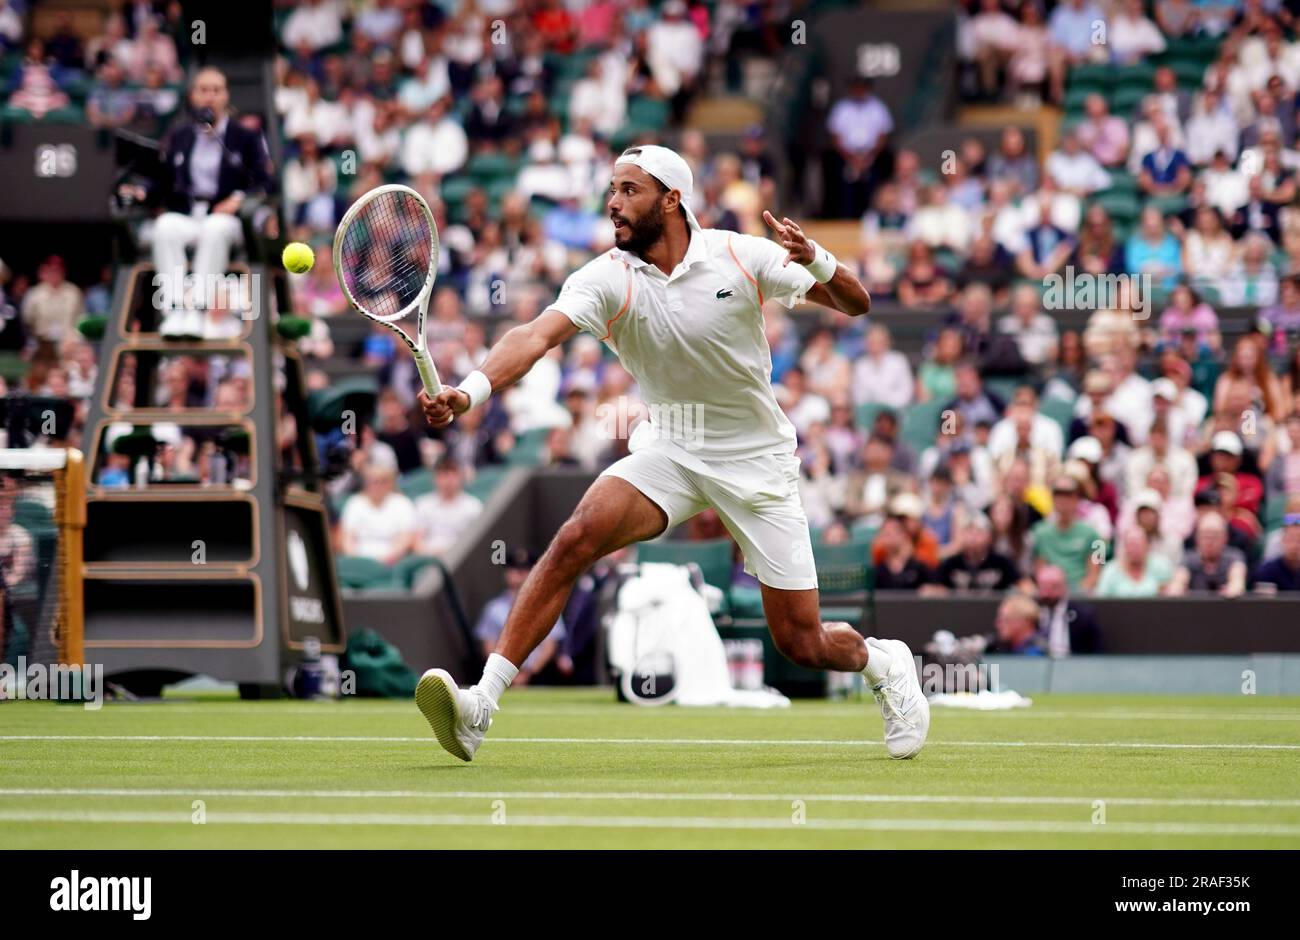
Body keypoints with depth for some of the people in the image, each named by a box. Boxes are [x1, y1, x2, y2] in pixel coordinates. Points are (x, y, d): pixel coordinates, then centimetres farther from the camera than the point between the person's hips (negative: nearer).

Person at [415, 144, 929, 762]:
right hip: (668, 451, 1)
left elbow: (856, 305, -4)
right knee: (579, 534, -27)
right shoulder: (608, 278, -12)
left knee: (800, 643, -2)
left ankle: (882, 663, 35)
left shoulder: (740, 258, -12)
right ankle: (480, 707, -28)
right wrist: (469, 391, -47)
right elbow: (537, 335, -29)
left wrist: (817, 263, -26)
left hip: (757, 461, -1)